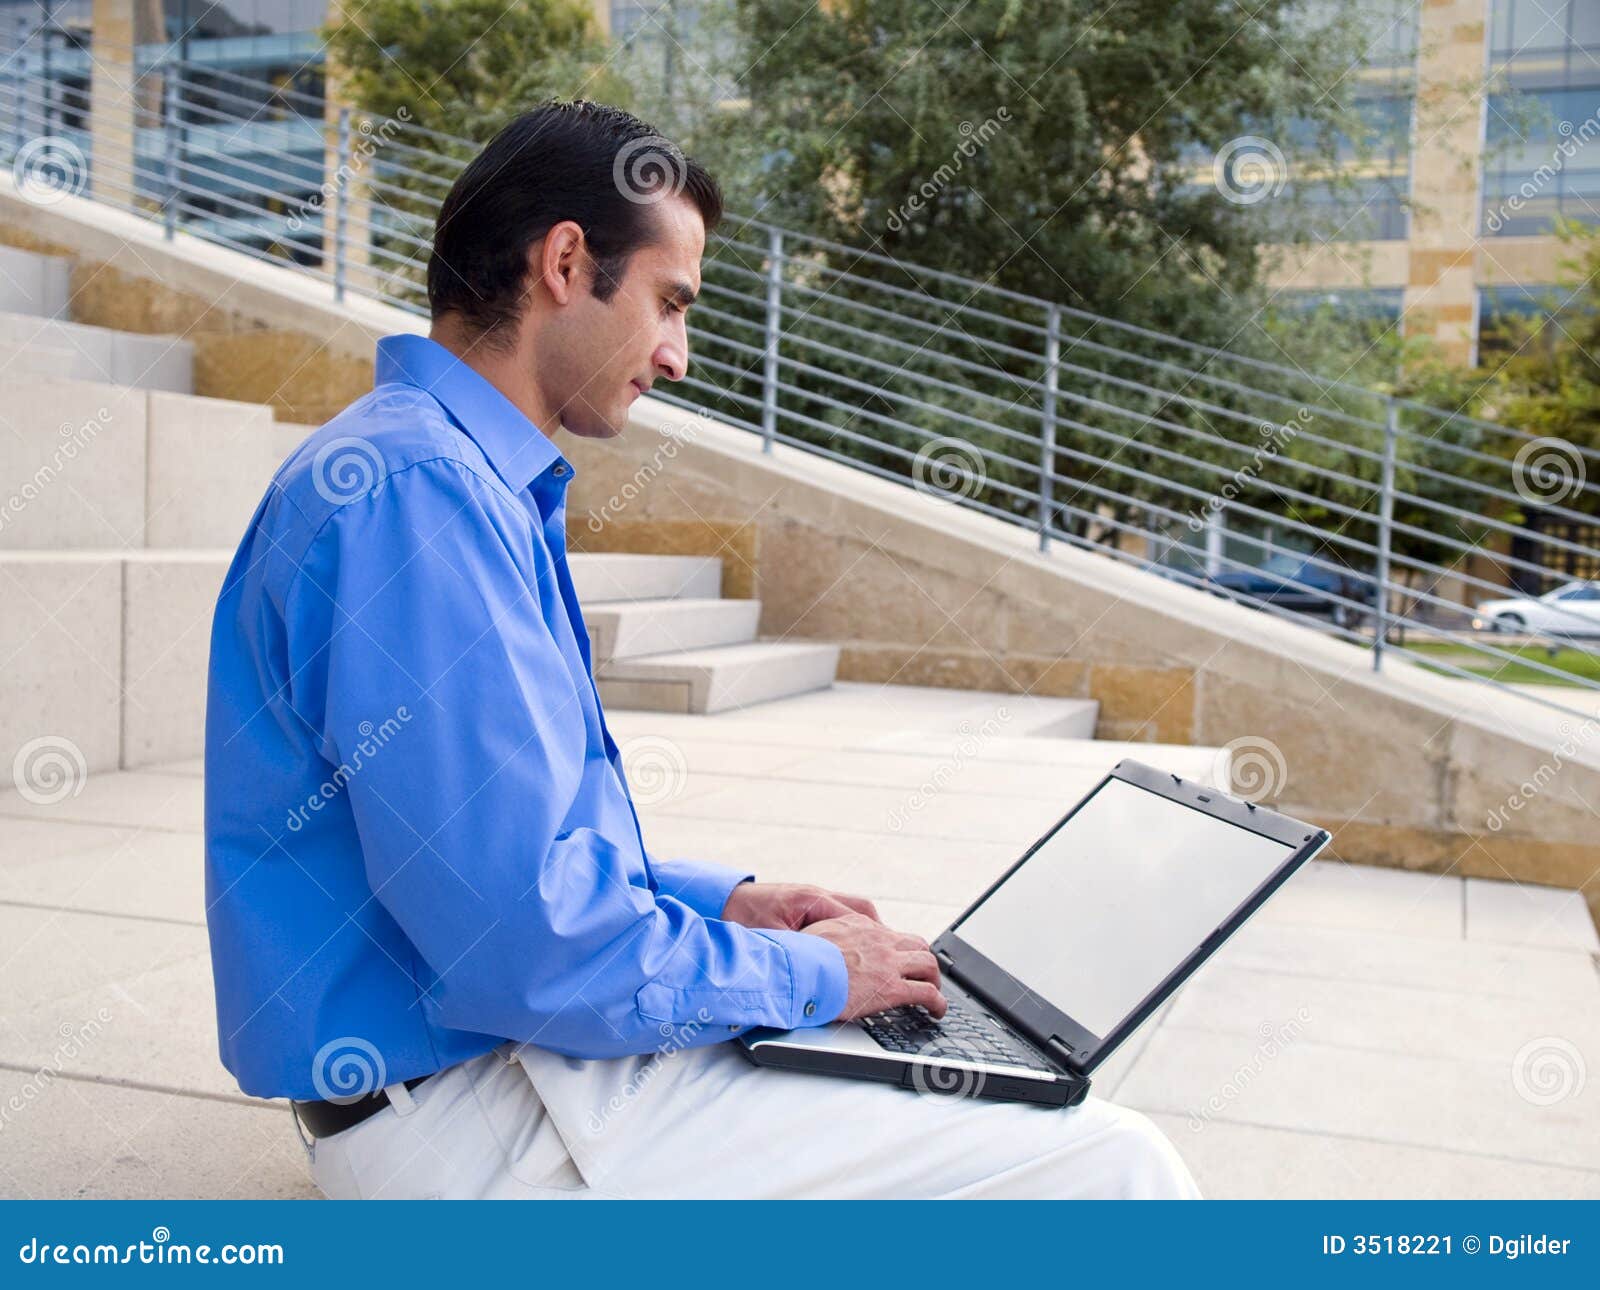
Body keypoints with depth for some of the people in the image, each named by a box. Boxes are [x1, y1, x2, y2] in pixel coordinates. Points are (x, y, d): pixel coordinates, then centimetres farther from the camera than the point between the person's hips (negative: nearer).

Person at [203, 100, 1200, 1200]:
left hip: (518, 1041, 10)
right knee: (1112, 1165, -12)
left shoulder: (476, 484, 13)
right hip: (469, 1115, -10)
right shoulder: (418, 490, -21)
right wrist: (807, 976, -12)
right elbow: (520, 935, -26)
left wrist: (719, 903, 9)